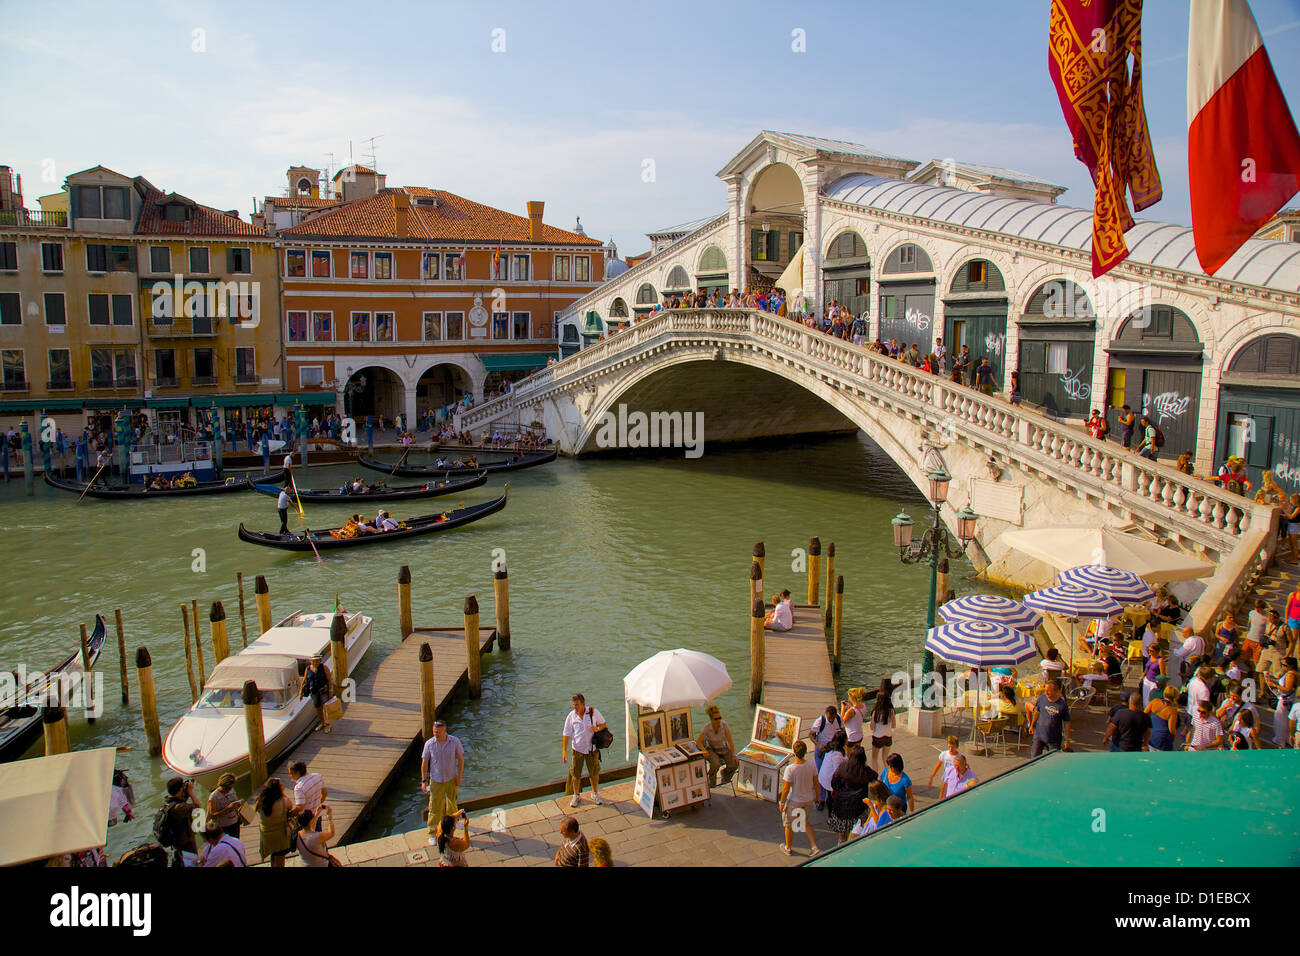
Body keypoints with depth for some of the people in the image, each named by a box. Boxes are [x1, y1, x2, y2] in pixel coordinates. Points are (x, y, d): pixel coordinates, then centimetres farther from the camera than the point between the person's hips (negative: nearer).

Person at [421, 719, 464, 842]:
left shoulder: (455, 741, -14)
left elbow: (461, 759, -3)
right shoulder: (429, 743, -14)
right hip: (436, 780, -1)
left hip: (451, 779, 1)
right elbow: (424, 762, -5)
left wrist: (459, 777, -5)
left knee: (451, 807, 13)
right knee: (434, 808, 4)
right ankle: (433, 834, 20)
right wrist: (424, 780, -6)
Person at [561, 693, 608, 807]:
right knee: (575, 773, 7)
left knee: (594, 773, 13)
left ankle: (595, 794, 35)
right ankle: (576, 795, 30)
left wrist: (597, 729, -19)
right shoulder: (571, 716, -12)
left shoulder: (594, 712, -11)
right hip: (577, 749, 0)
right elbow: (566, 734, -6)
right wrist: (564, 751, -9)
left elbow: (603, 724, 4)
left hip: (592, 748, 0)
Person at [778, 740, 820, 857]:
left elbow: (786, 789, -20)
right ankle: (815, 847, 26)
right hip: (808, 799, 4)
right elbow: (816, 783, -2)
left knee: (789, 825, 20)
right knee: (806, 822, 29)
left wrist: (782, 803, -5)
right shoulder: (812, 765, -16)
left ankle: (788, 848, 39)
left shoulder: (790, 769, -29)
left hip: (794, 801, -4)